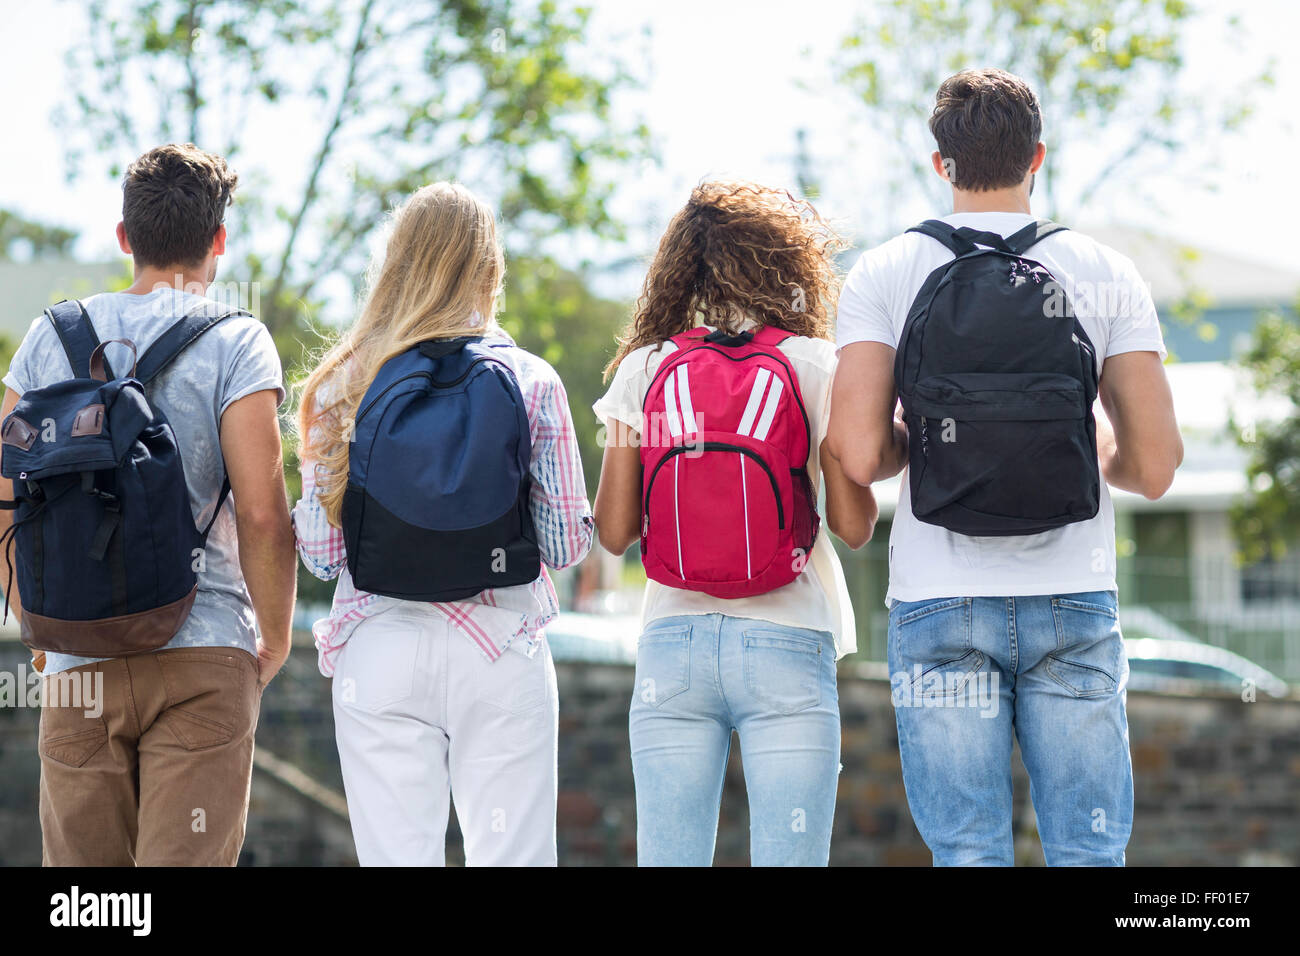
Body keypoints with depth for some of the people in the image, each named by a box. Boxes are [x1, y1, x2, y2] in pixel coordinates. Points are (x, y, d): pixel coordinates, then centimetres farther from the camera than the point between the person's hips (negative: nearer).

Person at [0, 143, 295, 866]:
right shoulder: (236, 342, -3)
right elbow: (262, 513, -11)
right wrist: (276, 641, 3)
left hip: (78, 657, 3)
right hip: (205, 655, -3)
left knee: (81, 862, 11)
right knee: (189, 861, -4)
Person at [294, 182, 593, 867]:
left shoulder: (344, 386, 0)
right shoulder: (531, 381, -1)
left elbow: (319, 553, 0)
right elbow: (565, 545, -1)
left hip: (379, 651, 1)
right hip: (502, 652, -1)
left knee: (396, 858, 3)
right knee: (510, 856, 4)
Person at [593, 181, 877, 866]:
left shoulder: (642, 371, 4)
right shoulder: (816, 365, -1)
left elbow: (614, 531, 3)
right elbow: (853, 525, -1)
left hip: (673, 647, 2)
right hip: (787, 651, -2)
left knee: (669, 859, 3)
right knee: (788, 858, -2)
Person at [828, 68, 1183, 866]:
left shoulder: (883, 276, 0)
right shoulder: (1107, 275, 3)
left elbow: (859, 455, -10)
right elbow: (1156, 467, -1)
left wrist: (919, 437, 11)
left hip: (940, 606, 0)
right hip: (1075, 604, 0)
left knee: (968, 854, 2)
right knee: (1089, 854, 4)